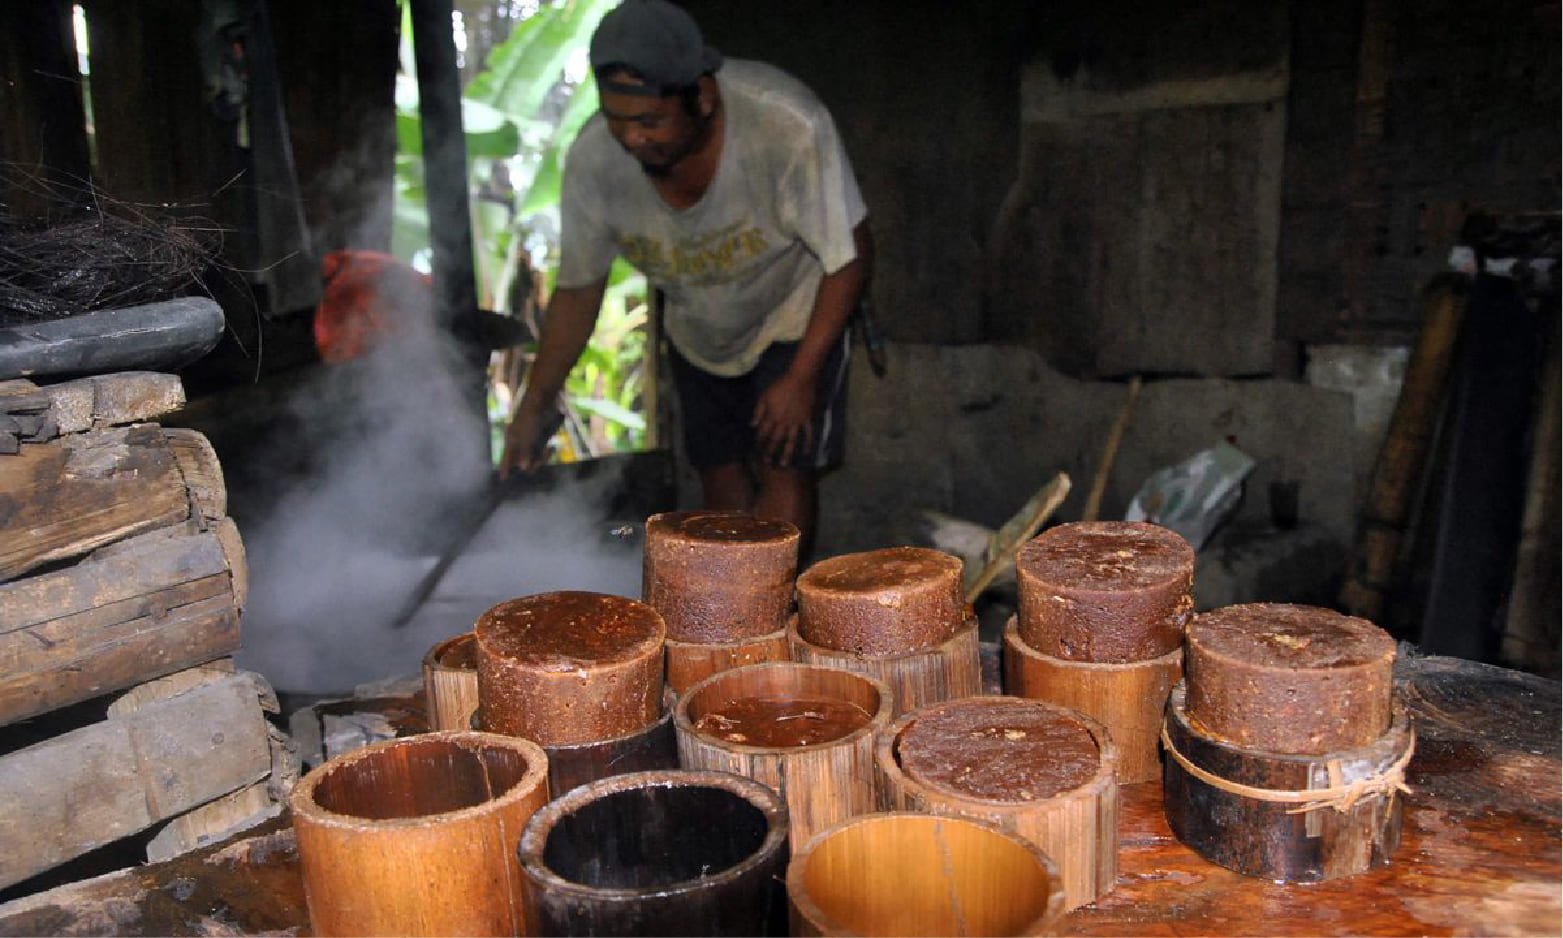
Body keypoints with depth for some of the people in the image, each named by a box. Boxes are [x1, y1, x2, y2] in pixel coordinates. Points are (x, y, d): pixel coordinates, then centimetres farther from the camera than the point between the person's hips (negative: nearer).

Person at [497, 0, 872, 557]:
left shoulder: (789, 125, -34)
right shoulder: (593, 159, -23)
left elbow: (850, 257, -23)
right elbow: (578, 288, -8)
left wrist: (801, 378, -25)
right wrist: (535, 403, -13)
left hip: (795, 317, -3)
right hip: (698, 337, 4)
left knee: (786, 475, -15)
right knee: (721, 482, 6)